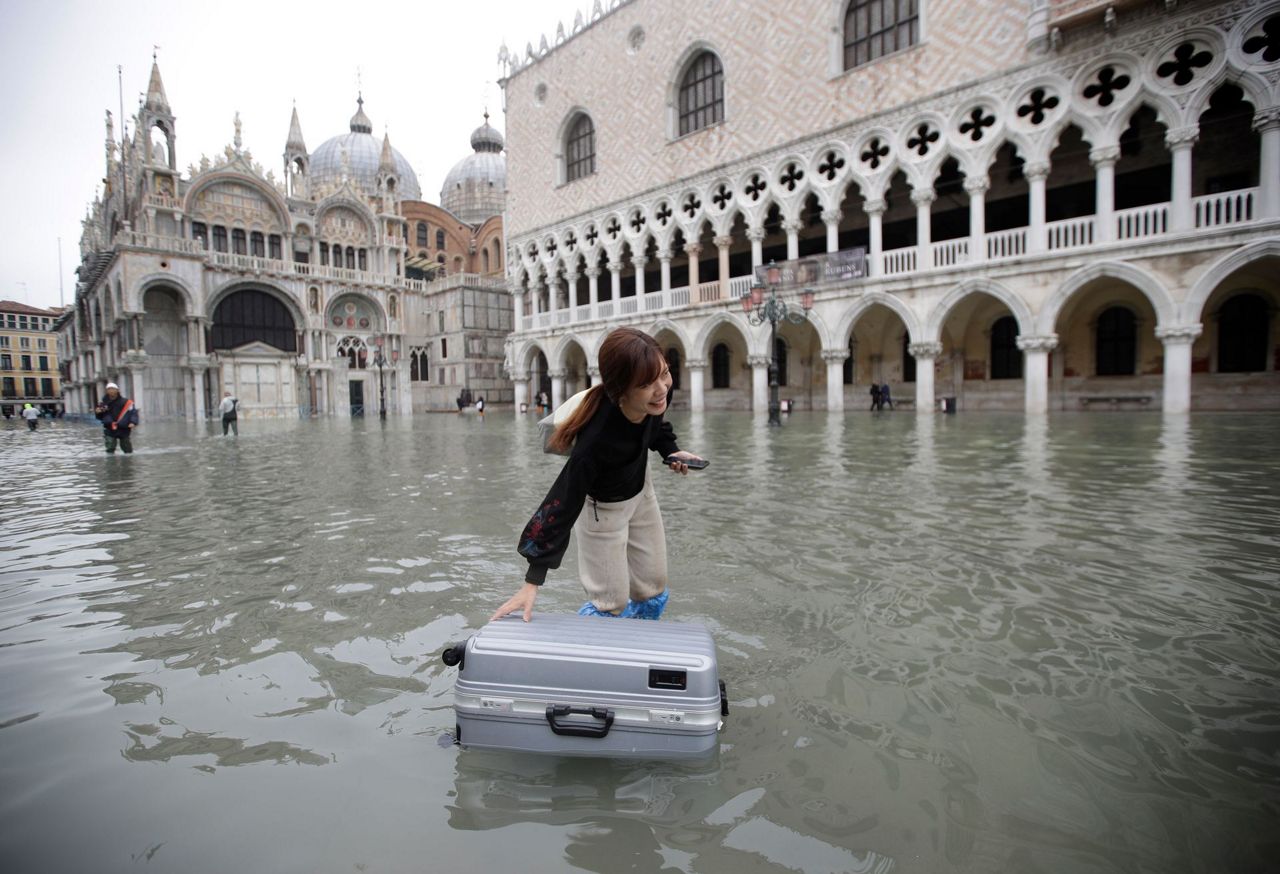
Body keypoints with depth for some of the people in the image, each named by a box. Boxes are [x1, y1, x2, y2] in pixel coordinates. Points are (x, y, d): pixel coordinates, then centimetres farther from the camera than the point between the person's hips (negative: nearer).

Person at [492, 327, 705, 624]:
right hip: (603, 506, -6)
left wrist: (671, 450, -13)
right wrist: (532, 582, -31)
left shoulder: (658, 393, -26)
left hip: (640, 488, 6)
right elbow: (562, 505, -34)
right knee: (611, 603, 0)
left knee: (652, 591, 17)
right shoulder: (597, 439, -43)